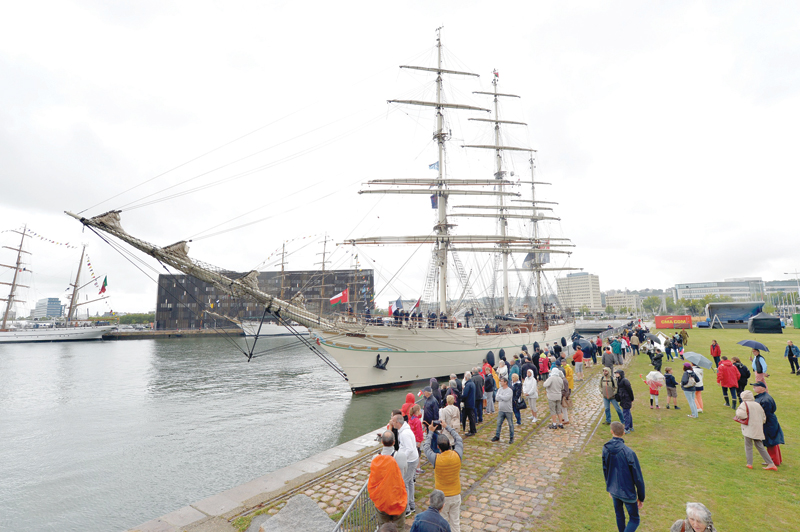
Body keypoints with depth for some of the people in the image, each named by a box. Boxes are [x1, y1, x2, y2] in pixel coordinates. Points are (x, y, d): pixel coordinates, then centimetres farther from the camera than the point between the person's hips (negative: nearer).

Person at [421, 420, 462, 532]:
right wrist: (447, 426, 9)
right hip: (456, 495, 3)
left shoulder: (436, 459, -23)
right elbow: (459, 439, 3)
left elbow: (425, 446, -6)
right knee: (456, 522, 18)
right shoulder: (457, 455, -16)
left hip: (442, 497, -3)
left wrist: (430, 432, 3)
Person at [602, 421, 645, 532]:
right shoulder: (629, 452, -25)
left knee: (619, 515, 23)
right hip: (627, 493, -4)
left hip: (614, 490, 4)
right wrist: (641, 497, -1)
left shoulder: (605, 448, -8)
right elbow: (638, 478, -16)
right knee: (634, 520, 12)